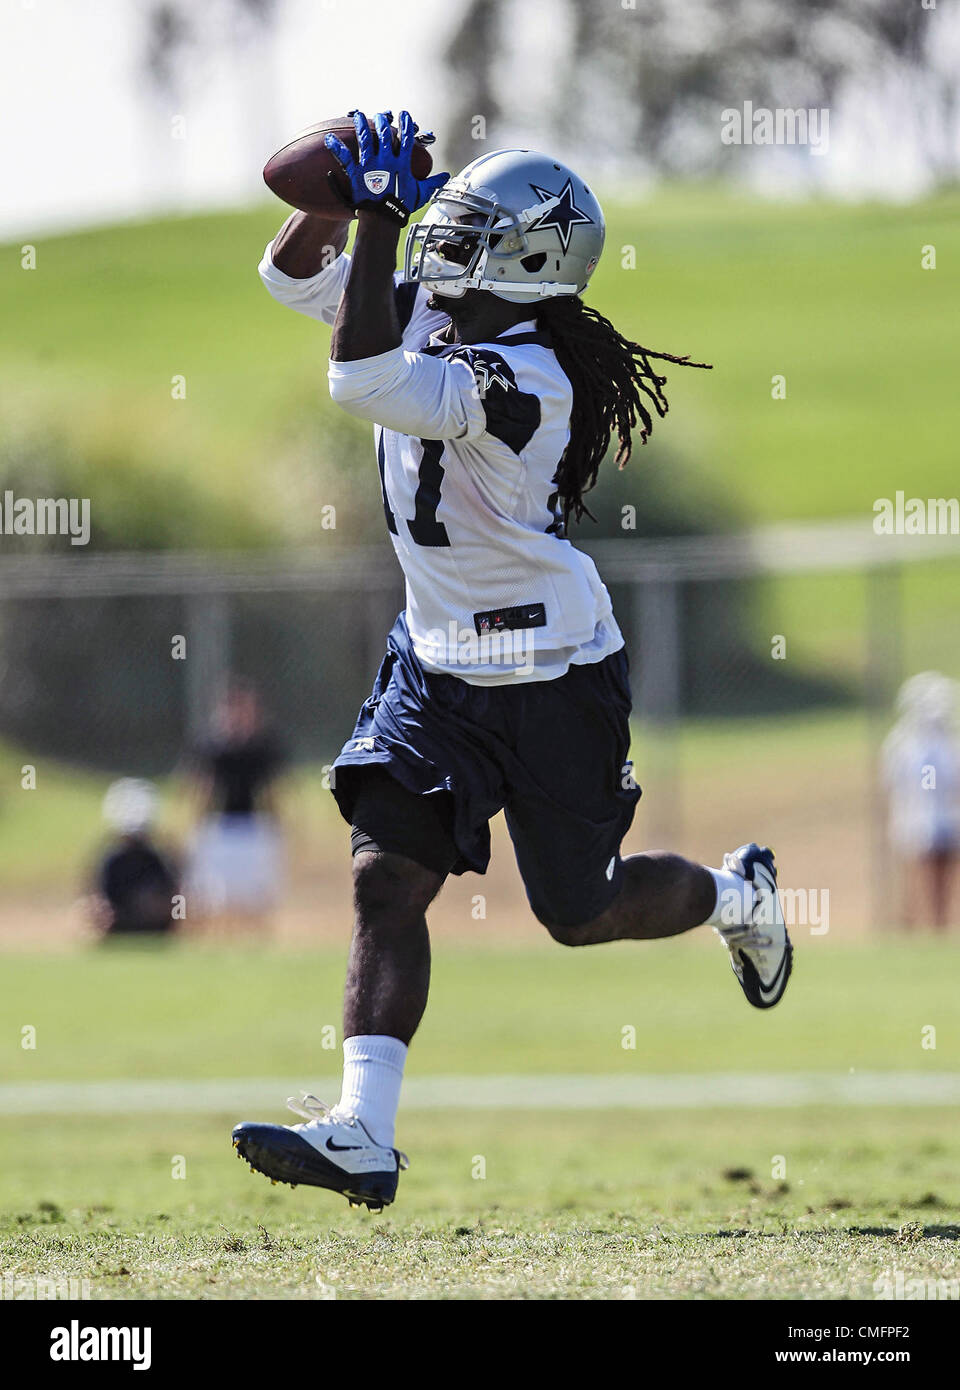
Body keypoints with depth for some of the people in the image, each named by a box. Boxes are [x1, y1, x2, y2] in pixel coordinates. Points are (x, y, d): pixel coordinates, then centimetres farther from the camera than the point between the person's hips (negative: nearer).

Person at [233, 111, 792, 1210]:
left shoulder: (520, 378, -28)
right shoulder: (430, 309, -2)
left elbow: (365, 384, -41)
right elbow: (291, 277, 8)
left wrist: (382, 221, -39)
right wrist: (340, 198, -12)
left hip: (551, 676, -7)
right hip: (440, 661, 7)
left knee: (579, 912, 8)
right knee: (385, 879, -8)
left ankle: (739, 893, 40)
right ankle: (362, 1134, -12)